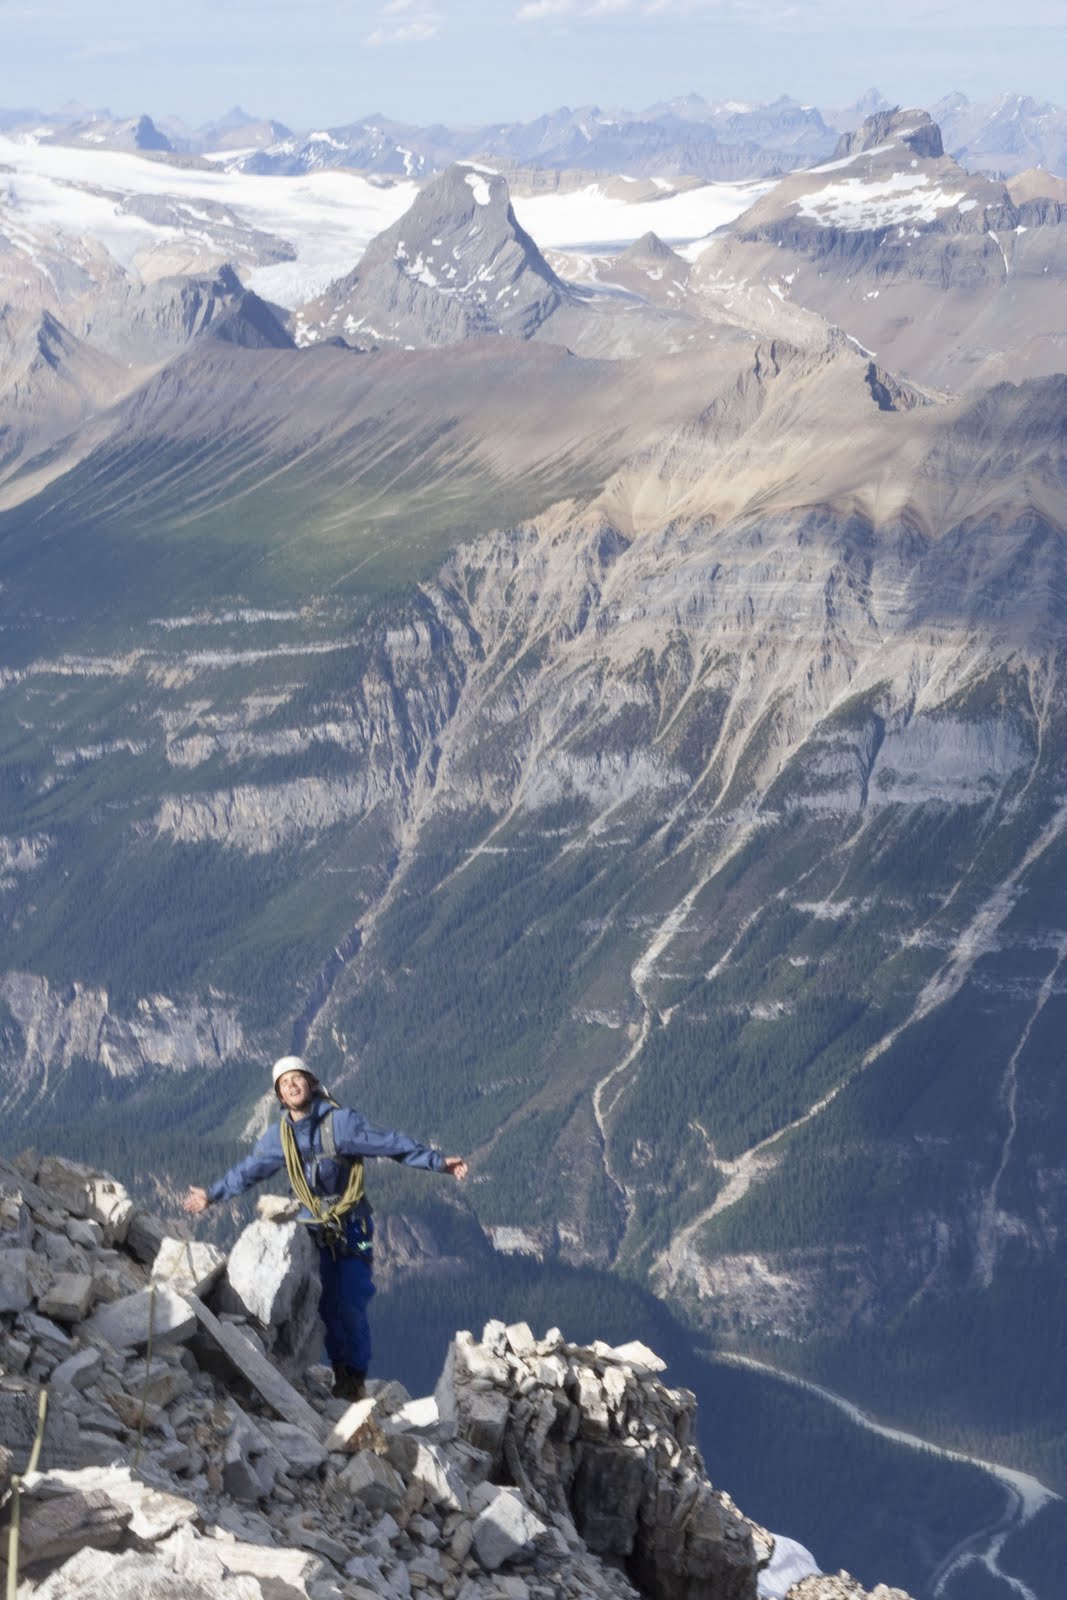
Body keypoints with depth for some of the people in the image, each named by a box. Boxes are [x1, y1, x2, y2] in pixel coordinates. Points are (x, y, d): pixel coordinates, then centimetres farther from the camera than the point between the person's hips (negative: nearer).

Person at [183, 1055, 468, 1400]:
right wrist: (213, 1194, 26)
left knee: (350, 1306, -11)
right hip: (314, 1227, 4)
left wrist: (437, 1161, -19)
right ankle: (341, 1376, 9)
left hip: (351, 1227, -4)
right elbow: (249, 1170, 18)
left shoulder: (340, 1121, -14)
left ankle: (355, 1380, -1)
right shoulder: (280, 1135, 2)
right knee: (326, 1306, -1)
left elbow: (392, 1144, -13)